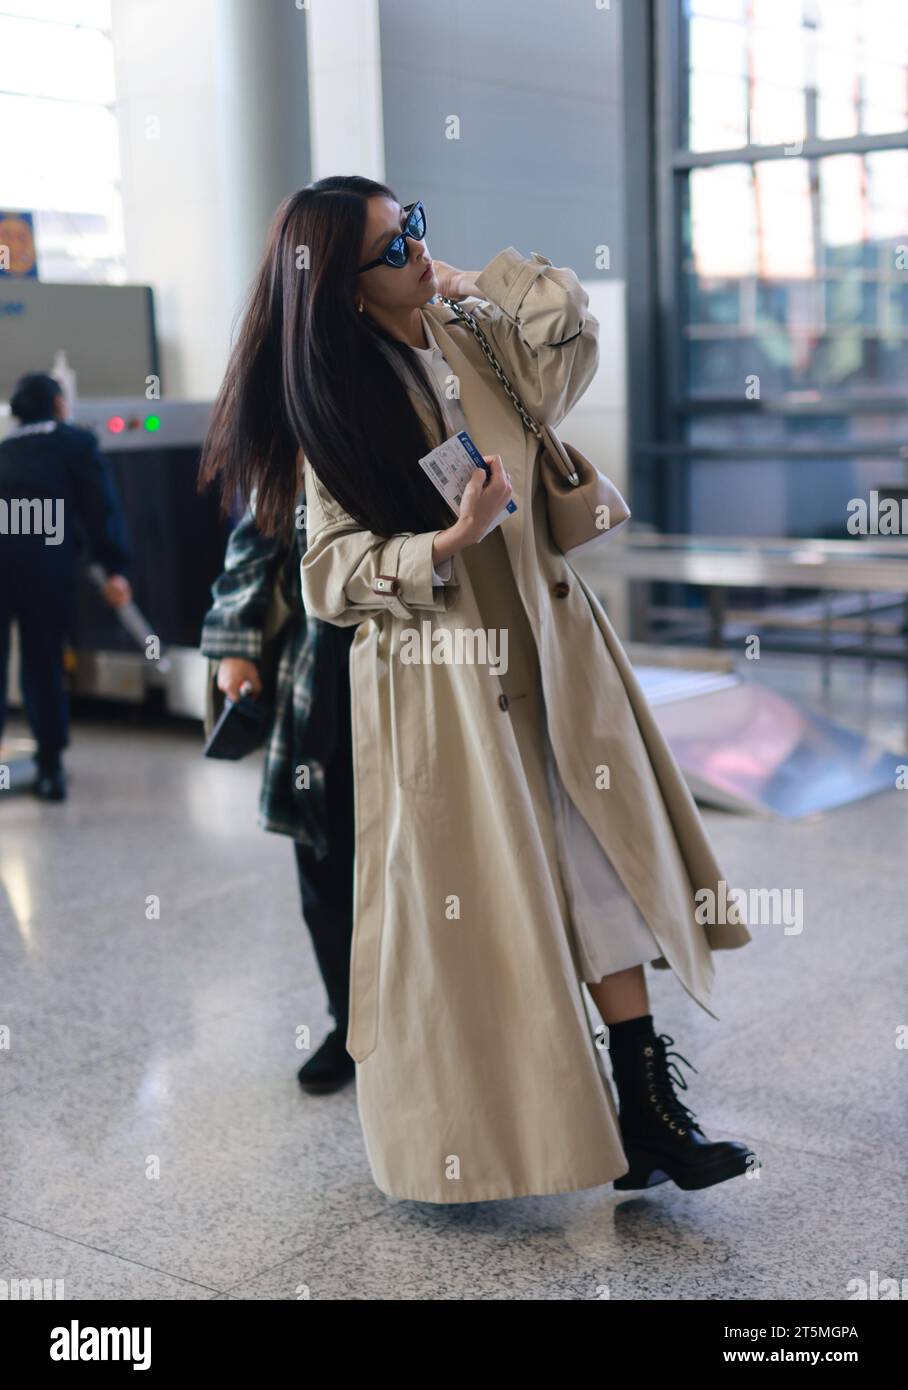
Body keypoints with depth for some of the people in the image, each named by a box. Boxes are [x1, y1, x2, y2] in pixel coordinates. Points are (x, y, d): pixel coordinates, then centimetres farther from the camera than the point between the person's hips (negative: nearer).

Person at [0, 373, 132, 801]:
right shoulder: (76, 442, 11)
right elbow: (100, 506, 0)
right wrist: (115, 568, -4)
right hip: (44, 557, -2)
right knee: (44, 665, 8)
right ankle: (51, 769, 12)